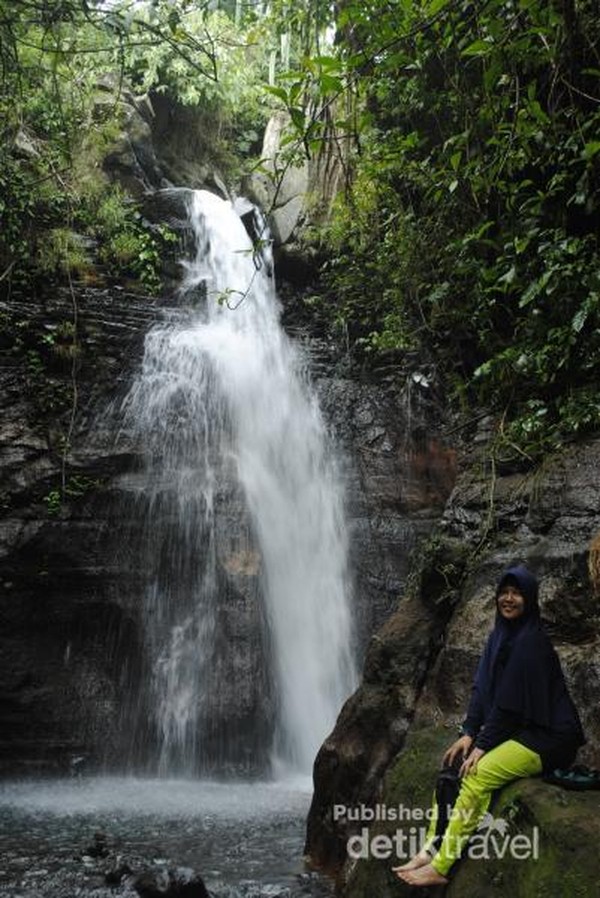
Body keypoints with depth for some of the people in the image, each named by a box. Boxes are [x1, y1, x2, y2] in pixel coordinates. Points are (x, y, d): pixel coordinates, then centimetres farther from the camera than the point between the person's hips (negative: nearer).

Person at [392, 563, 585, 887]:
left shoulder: (531, 640, -18)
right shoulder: (500, 635, 8)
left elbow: (512, 701, -20)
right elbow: (483, 688, 7)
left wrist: (482, 745, -17)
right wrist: (468, 734, -2)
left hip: (547, 738, -9)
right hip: (514, 730, 9)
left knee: (477, 775, -23)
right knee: (454, 766, -3)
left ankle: (440, 866, -17)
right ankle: (429, 850, -2)